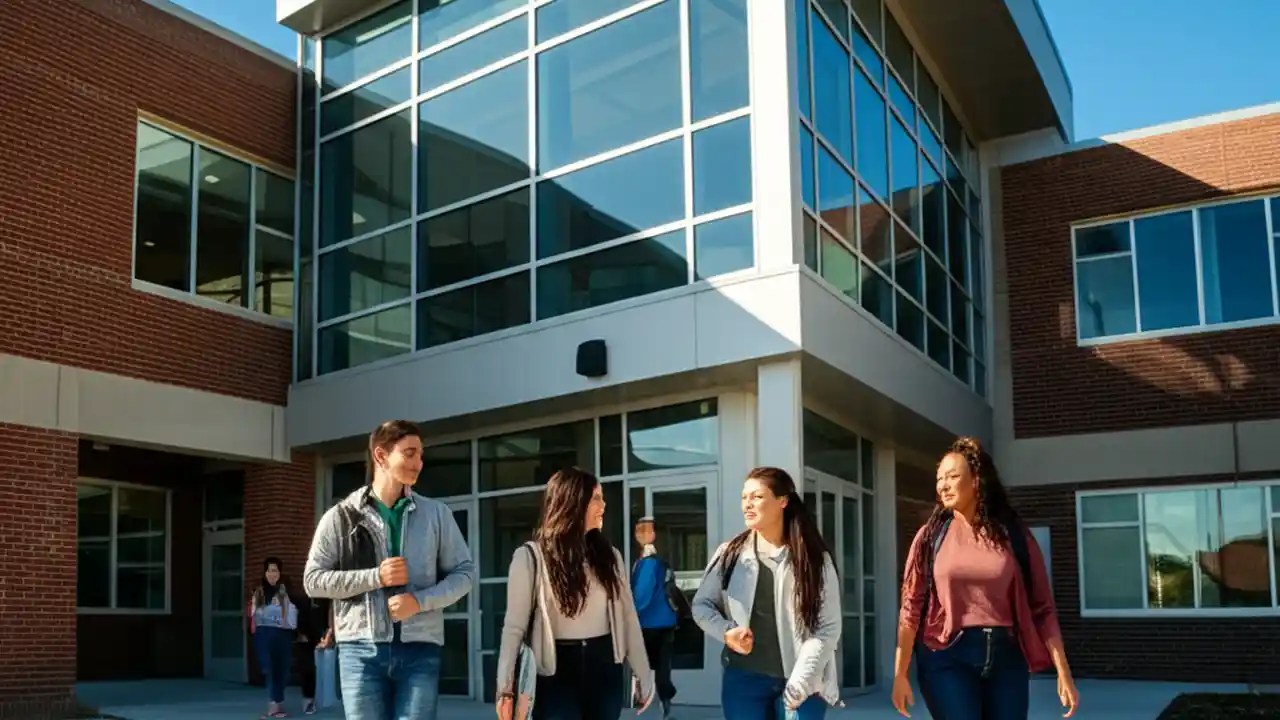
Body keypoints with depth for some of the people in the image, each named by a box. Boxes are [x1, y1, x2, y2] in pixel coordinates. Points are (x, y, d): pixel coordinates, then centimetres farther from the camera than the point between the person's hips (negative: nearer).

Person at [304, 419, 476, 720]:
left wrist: (420, 601, -9)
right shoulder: (341, 516, 3)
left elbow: (464, 572, 8)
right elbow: (313, 579, 2)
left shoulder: (437, 514, 7)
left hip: (419, 650, 1)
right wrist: (376, 577, -10)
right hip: (361, 650, -1)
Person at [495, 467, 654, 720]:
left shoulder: (609, 556, 9)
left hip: (604, 668, 4)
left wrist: (644, 676, 9)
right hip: (556, 672, -4)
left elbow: (628, 618, 10)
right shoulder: (530, 557, -5)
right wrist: (505, 688, -14)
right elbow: (515, 626, -7)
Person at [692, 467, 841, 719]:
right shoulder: (730, 554, 4)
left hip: (802, 684, -2)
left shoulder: (815, 559, -2)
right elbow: (701, 605, 11)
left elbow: (828, 628, -6)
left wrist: (800, 682, -15)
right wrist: (725, 632, -10)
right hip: (743, 679, 2)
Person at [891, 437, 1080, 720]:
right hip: (947, 657, -2)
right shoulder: (931, 536, 2)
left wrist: (1063, 673, -1)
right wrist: (900, 674, -4)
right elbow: (911, 607, 0)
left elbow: (1042, 607, 4)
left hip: (1006, 657, 2)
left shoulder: (1013, 534, 4)